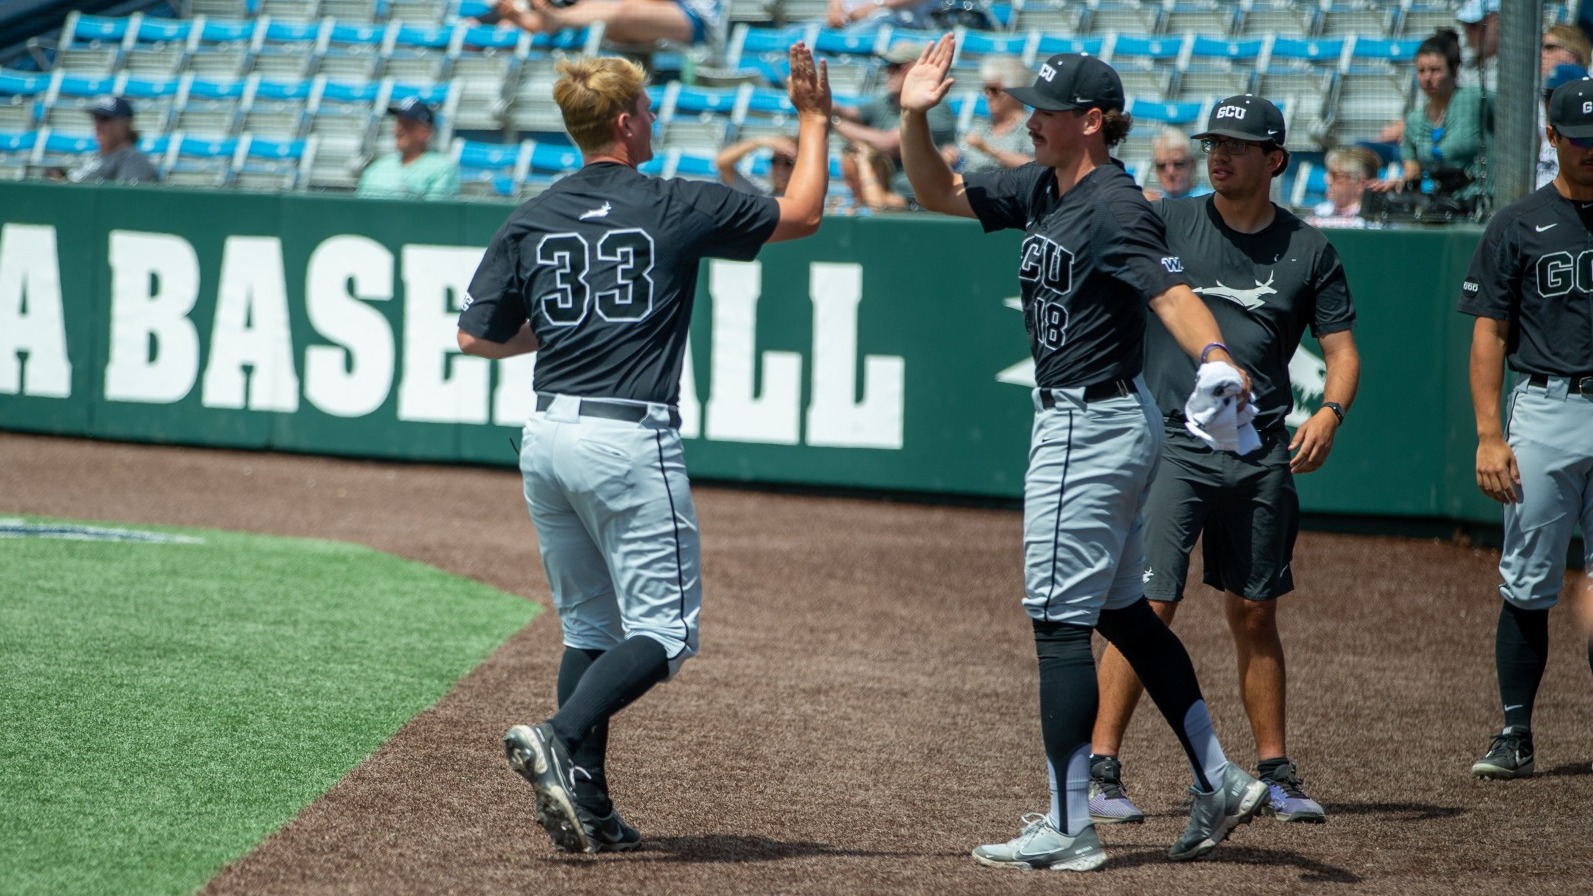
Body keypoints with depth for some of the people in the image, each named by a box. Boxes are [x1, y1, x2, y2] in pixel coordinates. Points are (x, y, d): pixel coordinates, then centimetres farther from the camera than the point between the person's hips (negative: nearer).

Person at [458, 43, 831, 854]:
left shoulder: (529, 221, 7)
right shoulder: (676, 207, -4)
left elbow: (474, 337, 8)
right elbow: (802, 215, 9)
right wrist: (813, 119, 20)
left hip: (546, 440, 6)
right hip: (629, 441, -6)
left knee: (589, 627, 15)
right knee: (662, 629, -1)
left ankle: (584, 806, 9)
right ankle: (559, 739, -23)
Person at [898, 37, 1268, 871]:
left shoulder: (1114, 207, -20)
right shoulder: (1040, 190, 8)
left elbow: (1170, 291, -33)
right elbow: (940, 193, 16)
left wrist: (1215, 357, -52)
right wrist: (915, 118, -2)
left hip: (1094, 428, -10)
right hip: (1079, 423, 10)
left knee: (1060, 621, -7)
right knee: (1120, 610, 18)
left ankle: (1068, 830, -5)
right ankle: (1217, 783, 23)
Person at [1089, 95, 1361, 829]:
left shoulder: (1307, 249, 7)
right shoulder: (1166, 225, 2)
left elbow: (1342, 348, 7)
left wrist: (1330, 411, -11)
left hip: (1263, 457, 3)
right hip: (1172, 444, -3)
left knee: (1255, 614, 10)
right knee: (1147, 608, -9)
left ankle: (1275, 773, 19)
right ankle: (1100, 770, -5)